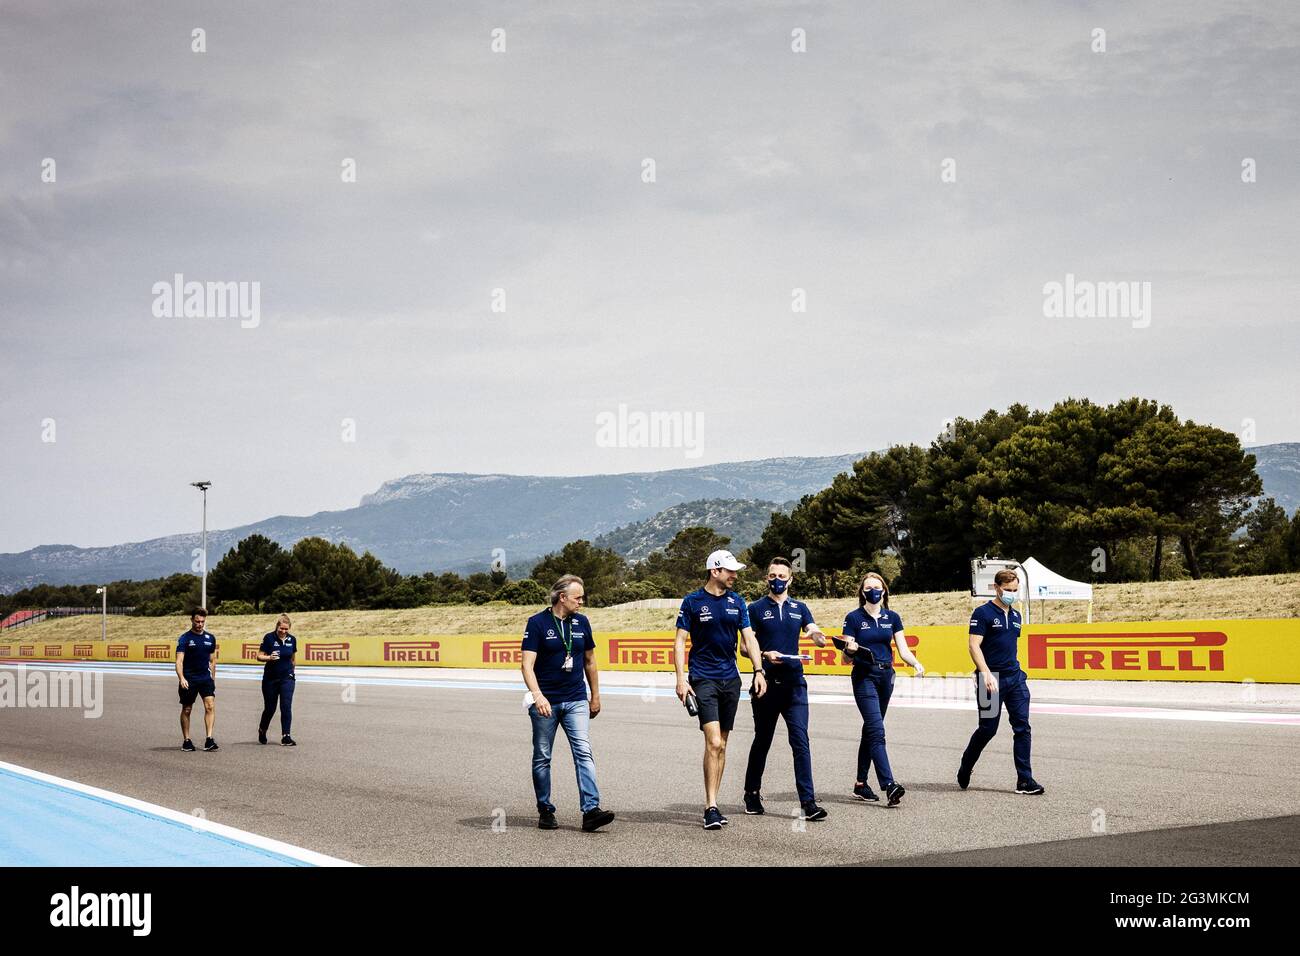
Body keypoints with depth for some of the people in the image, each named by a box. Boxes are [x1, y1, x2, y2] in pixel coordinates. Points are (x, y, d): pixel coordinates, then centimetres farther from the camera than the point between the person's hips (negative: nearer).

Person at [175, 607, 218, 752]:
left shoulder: (210, 638, 8)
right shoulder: (184, 638, -5)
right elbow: (179, 660, -15)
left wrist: (213, 679, 17)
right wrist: (181, 678, -29)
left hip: (206, 678, 3)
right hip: (188, 680, -3)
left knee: (210, 706, -13)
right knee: (186, 710, 6)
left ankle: (209, 740, -17)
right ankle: (186, 741, 18)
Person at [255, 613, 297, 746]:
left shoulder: (292, 639, 0)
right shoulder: (269, 638, -10)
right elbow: (259, 656, -7)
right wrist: (269, 657, -26)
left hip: (287, 678, 2)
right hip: (270, 678, -2)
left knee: (286, 707, -11)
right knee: (270, 708, 8)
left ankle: (285, 737, -9)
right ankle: (262, 730, 36)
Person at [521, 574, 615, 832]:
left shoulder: (581, 622, 9)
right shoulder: (538, 623, -5)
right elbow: (528, 664, -12)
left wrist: (596, 697, 22)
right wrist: (537, 695, -26)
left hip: (576, 701, 3)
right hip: (545, 702, -3)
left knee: (584, 752, -10)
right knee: (542, 758, 6)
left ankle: (591, 811, -17)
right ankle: (545, 811, 18)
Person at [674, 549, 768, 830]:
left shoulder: (737, 601, 9)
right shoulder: (693, 601, -3)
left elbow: (749, 638, 9)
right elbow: (680, 641, -3)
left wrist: (759, 671, -2)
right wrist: (681, 679, -10)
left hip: (730, 679, 5)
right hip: (703, 678, -5)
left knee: (721, 744, 9)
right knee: (714, 742, -15)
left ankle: (712, 803, 17)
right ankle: (711, 808, -12)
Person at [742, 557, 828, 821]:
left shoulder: (799, 608, 12)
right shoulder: (756, 609, 3)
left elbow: (817, 636, 2)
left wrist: (819, 637, -22)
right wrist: (765, 655, -18)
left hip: (794, 682, 2)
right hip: (767, 682, -1)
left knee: (800, 741, -6)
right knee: (762, 740, 10)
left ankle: (808, 801, -9)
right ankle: (752, 793, 26)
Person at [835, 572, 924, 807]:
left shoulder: (892, 618, 8)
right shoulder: (854, 618, -3)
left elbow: (903, 650, 4)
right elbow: (847, 657, -2)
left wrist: (916, 664, -15)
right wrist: (850, 649, -25)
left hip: (886, 676, 5)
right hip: (864, 677, -5)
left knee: (871, 730, 11)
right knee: (877, 731, -15)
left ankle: (861, 784, 19)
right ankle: (889, 786, -23)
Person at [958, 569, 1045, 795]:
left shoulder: (1015, 615, 15)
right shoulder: (983, 613, -6)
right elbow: (974, 646, -14)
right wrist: (986, 674, -23)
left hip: (1015, 677, 6)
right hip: (992, 679, -6)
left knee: (1022, 726, -2)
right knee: (988, 729, 1)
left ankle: (1025, 780, -2)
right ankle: (965, 770, 24)